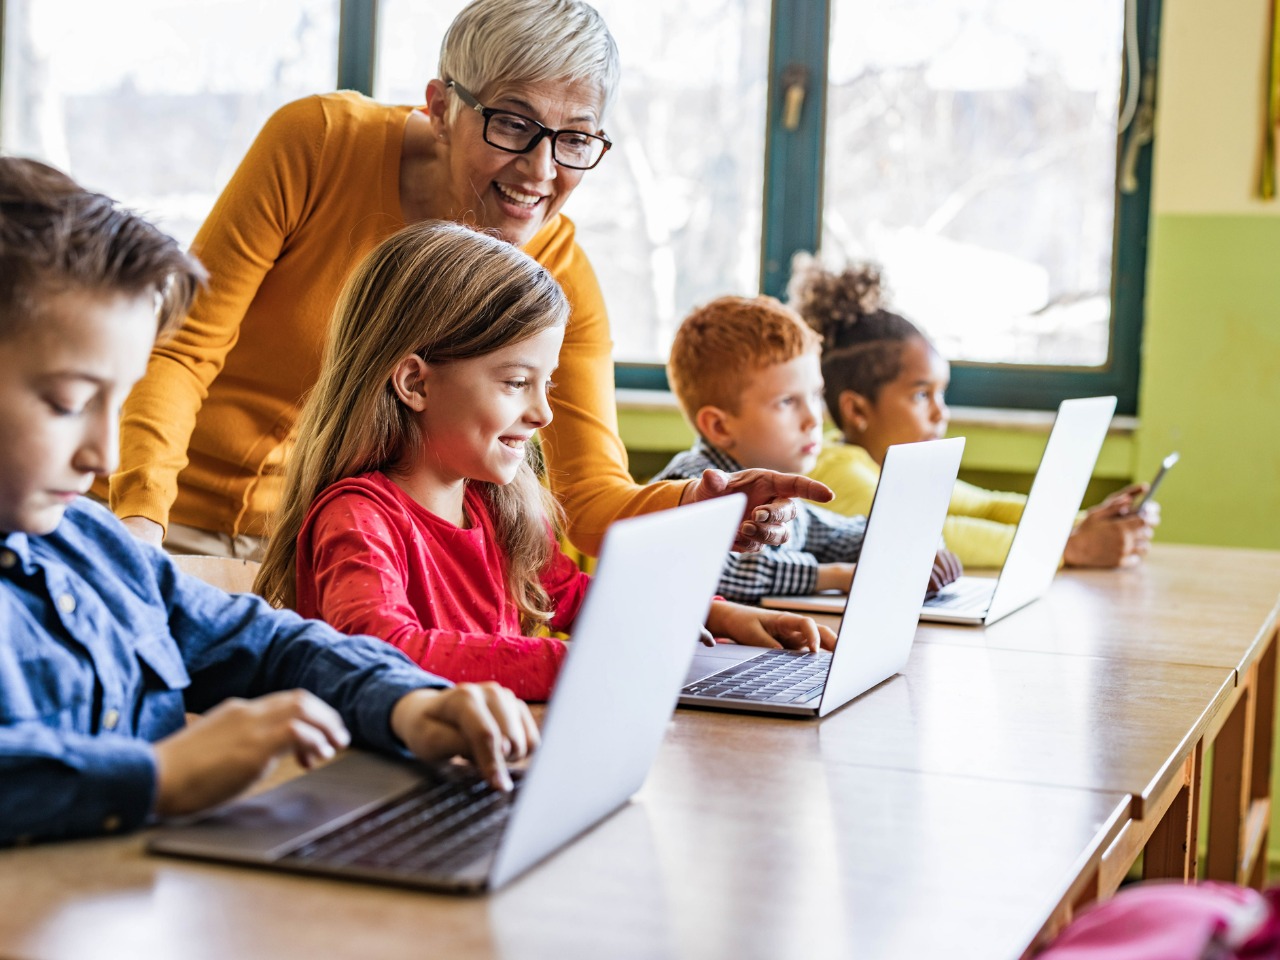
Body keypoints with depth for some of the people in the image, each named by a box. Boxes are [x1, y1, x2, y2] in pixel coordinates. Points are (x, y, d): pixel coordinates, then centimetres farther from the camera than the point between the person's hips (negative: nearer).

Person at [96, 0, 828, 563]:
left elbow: (592, 499, -15)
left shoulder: (560, 276, -12)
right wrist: (140, 516, -34)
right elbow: (184, 346, -17)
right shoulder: (320, 142, -19)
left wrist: (691, 508, -38)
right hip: (180, 515, -2)